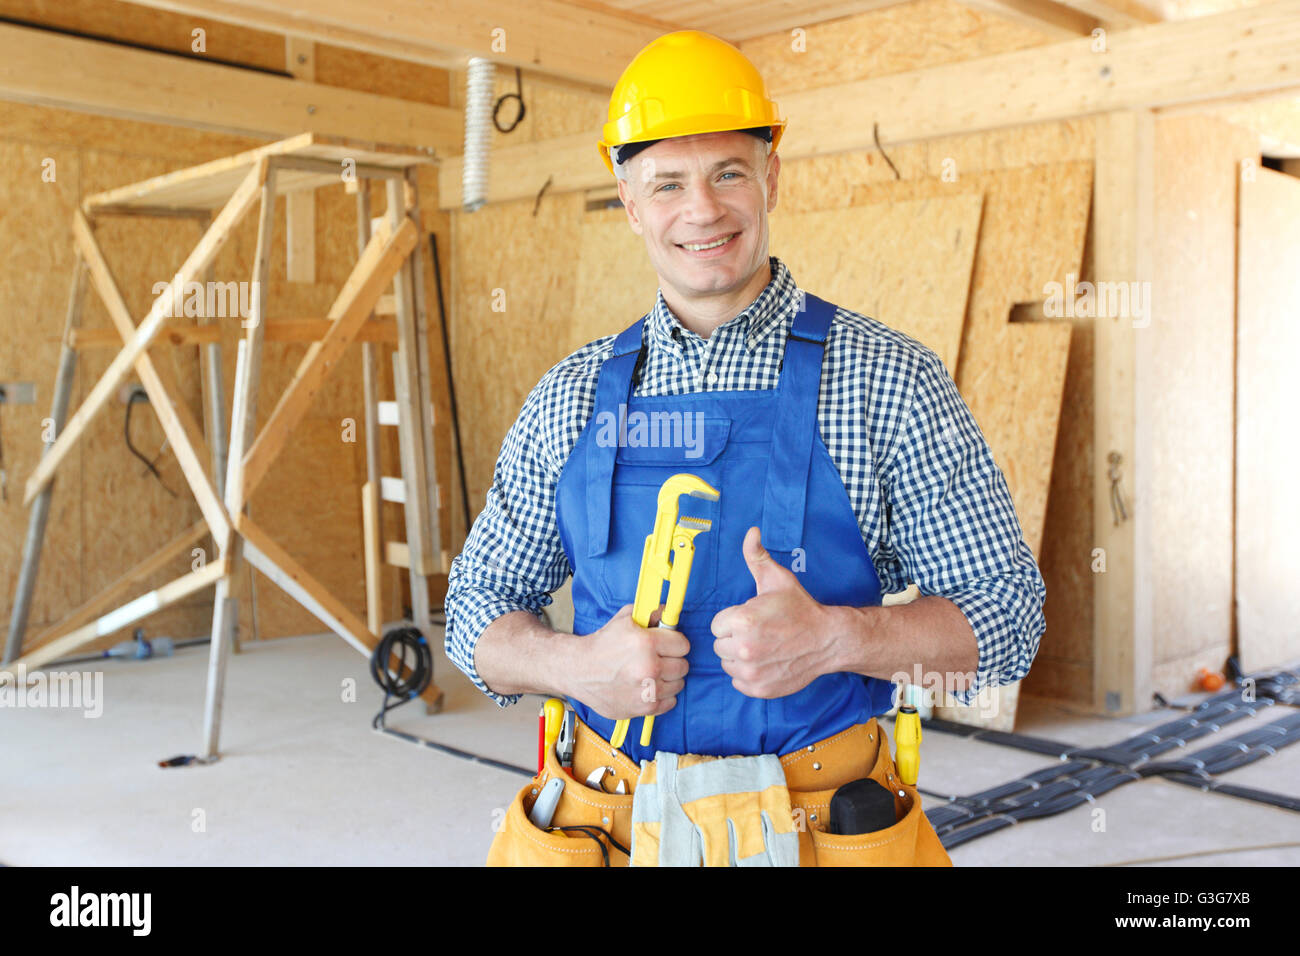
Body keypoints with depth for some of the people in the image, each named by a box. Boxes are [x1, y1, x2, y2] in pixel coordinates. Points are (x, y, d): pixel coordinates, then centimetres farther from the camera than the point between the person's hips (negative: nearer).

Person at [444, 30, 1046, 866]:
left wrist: (835, 639, -24)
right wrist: (576, 664, -14)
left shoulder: (889, 380, -8)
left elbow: (1007, 617, -6)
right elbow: (479, 607, 7)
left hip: (820, 826, -2)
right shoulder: (572, 397, 1)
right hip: (606, 822, 3)